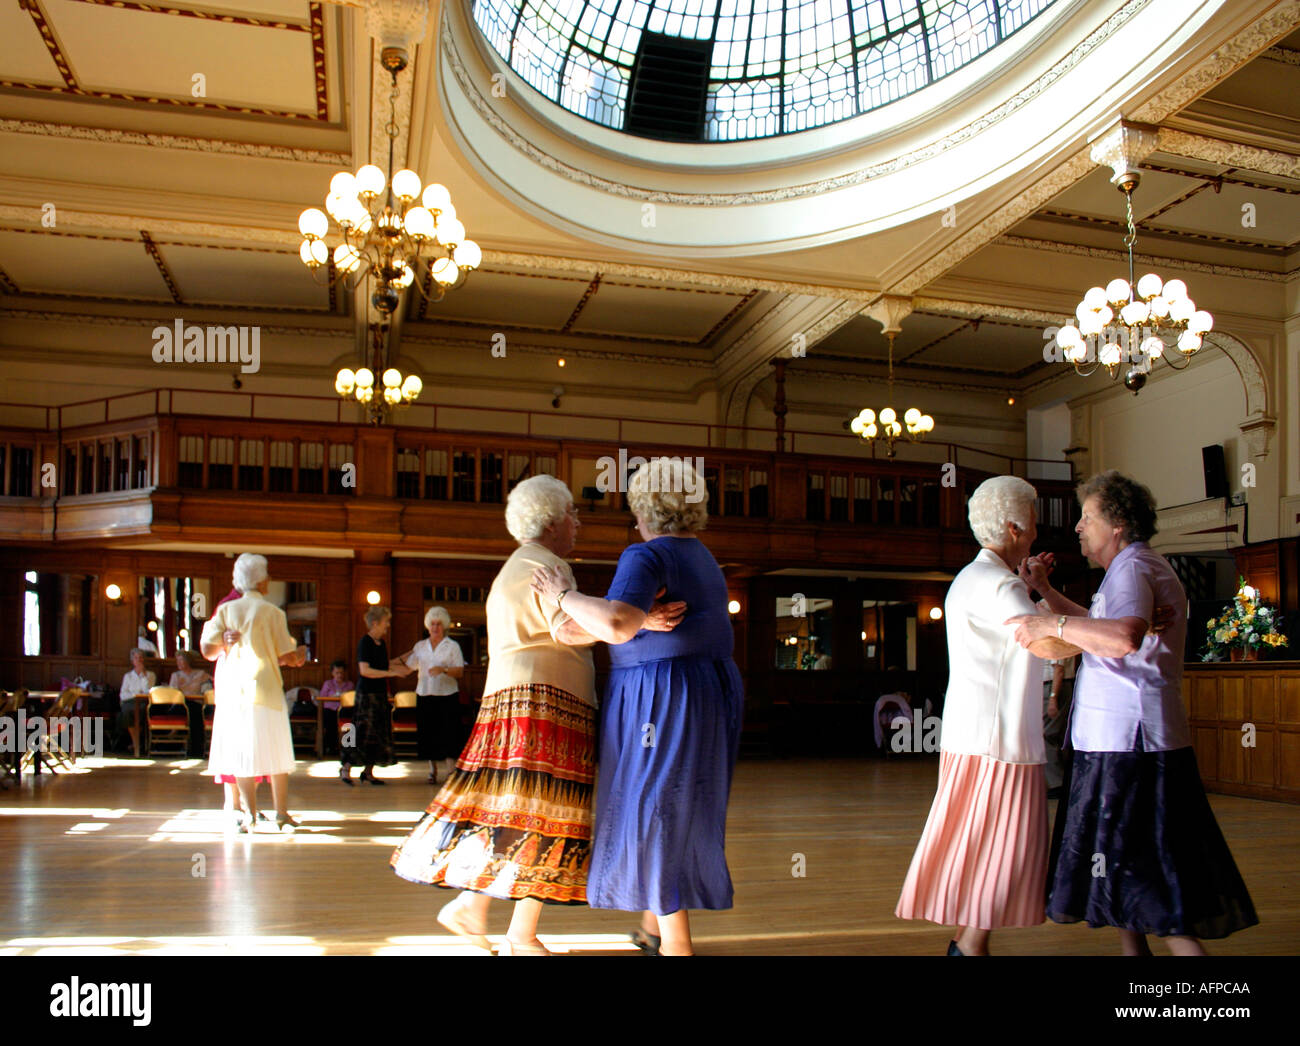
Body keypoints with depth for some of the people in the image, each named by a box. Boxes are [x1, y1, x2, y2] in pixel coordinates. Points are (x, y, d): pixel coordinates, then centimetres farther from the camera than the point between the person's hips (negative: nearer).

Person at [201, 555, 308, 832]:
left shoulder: (225, 610, 4)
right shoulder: (273, 612, -4)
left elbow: (208, 650, -1)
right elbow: (287, 656, -4)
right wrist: (300, 653, 18)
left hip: (233, 687, 3)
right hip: (264, 685, -2)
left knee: (240, 750, 7)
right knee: (276, 750, 7)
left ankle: (250, 815, 5)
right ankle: (281, 812, 10)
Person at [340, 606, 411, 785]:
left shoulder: (381, 643, 12)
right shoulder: (365, 642, -12)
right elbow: (364, 670, -20)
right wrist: (391, 673, -21)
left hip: (380, 693, 8)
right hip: (366, 693, -8)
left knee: (379, 734, 7)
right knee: (363, 731, -9)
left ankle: (368, 772, 14)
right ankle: (346, 768, 3)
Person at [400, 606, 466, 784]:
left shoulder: (452, 646, 3)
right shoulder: (420, 646, 14)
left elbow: (460, 671, -5)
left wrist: (443, 670, -20)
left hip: (447, 696, -3)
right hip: (425, 695, 3)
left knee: (448, 734, -9)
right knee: (429, 734, 4)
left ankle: (449, 771, -8)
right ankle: (432, 771, 14)